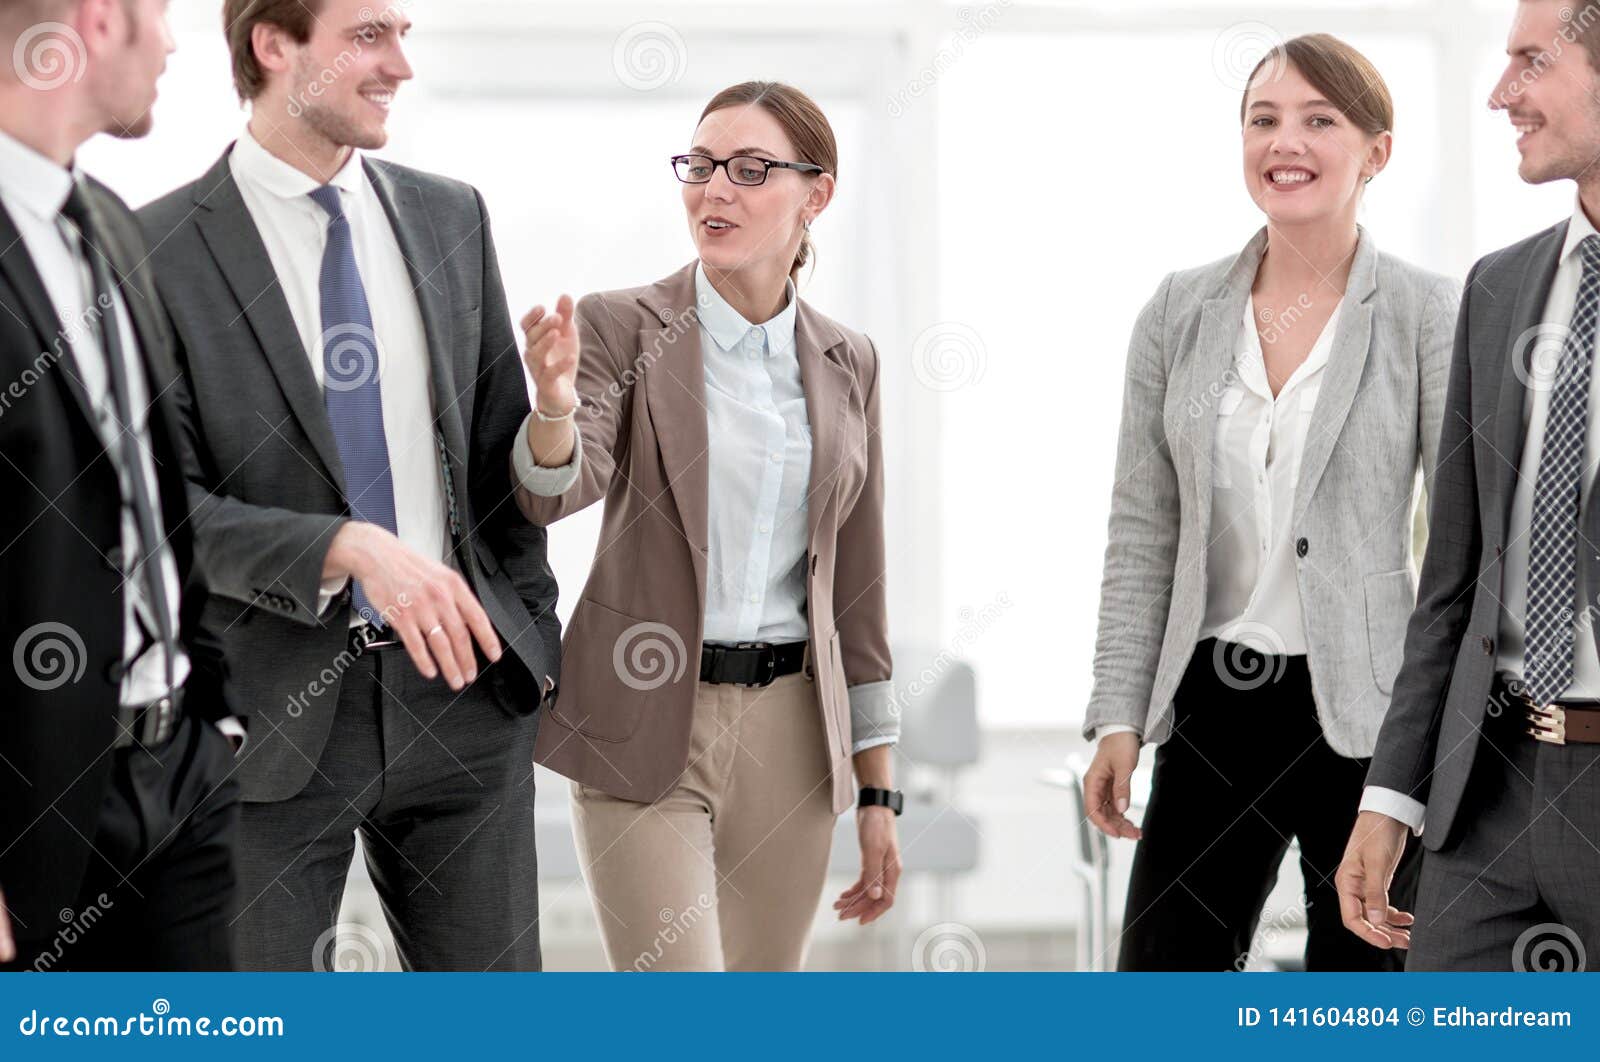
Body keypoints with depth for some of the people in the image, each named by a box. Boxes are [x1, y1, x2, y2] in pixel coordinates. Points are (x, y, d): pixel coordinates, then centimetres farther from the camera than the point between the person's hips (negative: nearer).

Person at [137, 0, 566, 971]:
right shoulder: (161, 250, -8)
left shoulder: (450, 217, 8)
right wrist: (350, 548, -25)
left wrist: (529, 635, 11)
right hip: (273, 708, -4)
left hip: (459, 684, 4)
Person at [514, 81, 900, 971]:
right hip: (644, 725, -4)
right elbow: (559, 488, -19)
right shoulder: (622, 327, -3)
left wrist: (879, 793, 10)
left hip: (787, 731, 4)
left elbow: (855, 589, 12)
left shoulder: (846, 364, 8)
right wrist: (554, 401, -41)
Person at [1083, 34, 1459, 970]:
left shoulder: (1429, 315, -4)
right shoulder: (1181, 312, 6)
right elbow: (1142, 535, 8)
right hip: (1215, 706, 3)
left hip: (1365, 711, -3)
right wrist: (1118, 717, 2)